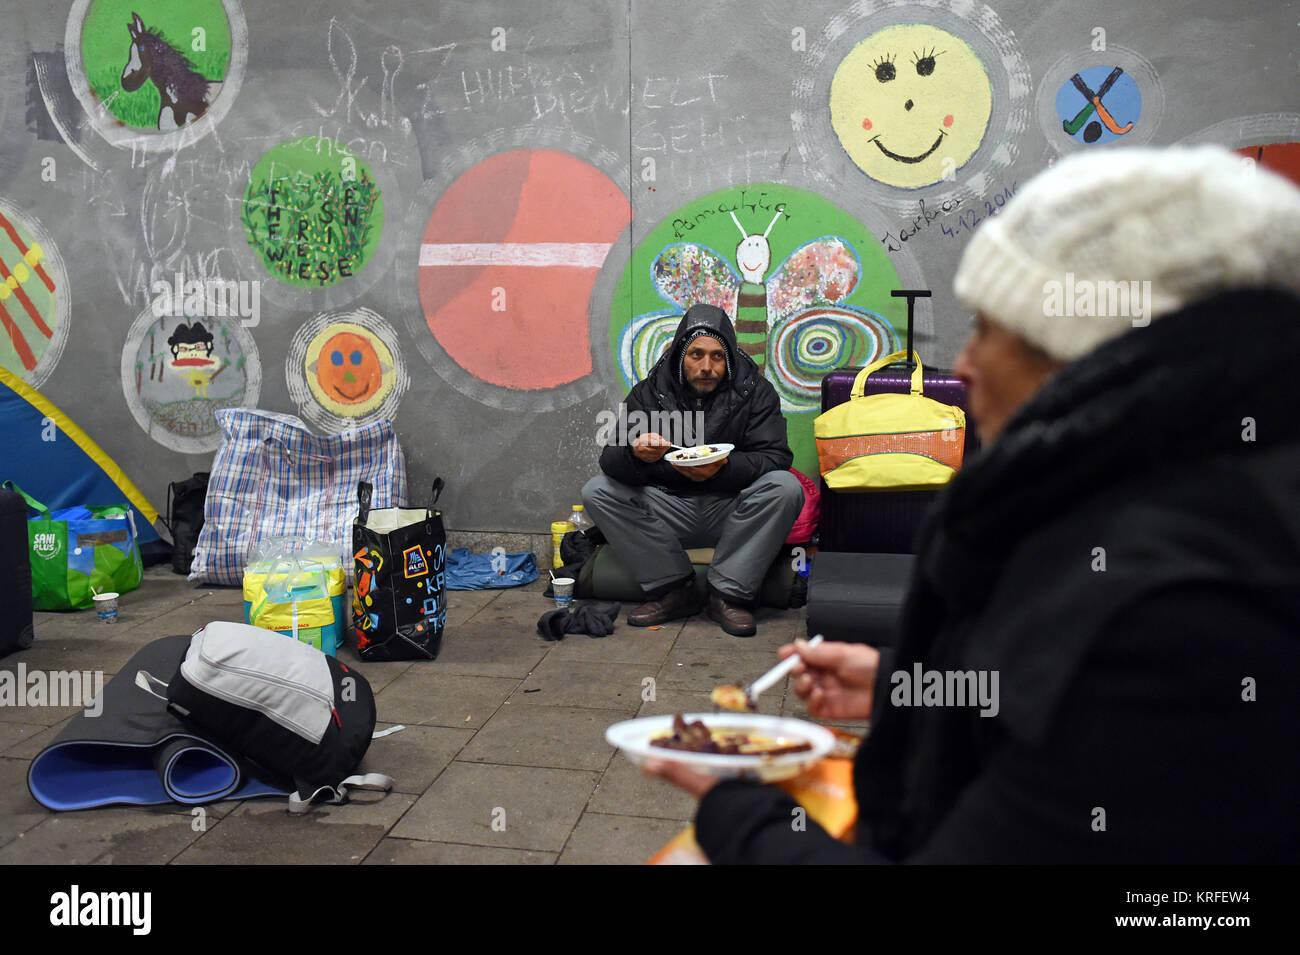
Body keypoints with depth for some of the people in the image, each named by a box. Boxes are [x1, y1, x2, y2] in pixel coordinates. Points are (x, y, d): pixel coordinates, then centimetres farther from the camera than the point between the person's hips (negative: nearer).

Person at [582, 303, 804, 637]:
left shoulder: (755, 390, -4)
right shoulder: (648, 393, -1)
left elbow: (776, 457, -14)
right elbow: (610, 459, -9)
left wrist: (724, 467, -34)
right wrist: (637, 455, -35)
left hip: (730, 510, -1)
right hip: (670, 511, 2)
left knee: (785, 488, -29)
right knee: (597, 492, -17)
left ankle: (728, 594, -20)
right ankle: (674, 590, -14)